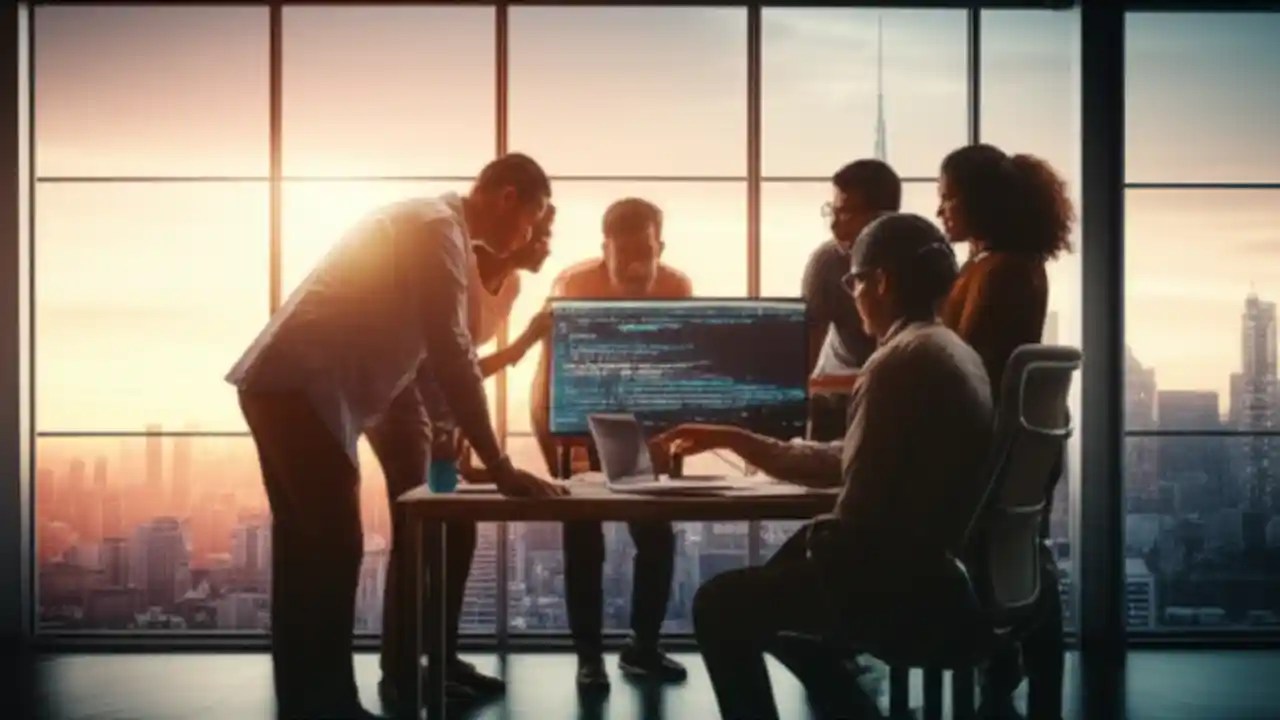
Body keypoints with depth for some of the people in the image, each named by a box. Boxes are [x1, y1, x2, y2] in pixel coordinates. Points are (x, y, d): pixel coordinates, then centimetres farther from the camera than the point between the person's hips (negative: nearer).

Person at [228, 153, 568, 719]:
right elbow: (451, 355, -18)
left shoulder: (424, 226, 19)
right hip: (303, 392, -10)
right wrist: (502, 469, -16)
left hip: (284, 386, 10)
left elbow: (399, 348, 24)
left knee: (307, 551, 14)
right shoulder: (438, 228, -11)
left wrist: (427, 443, 21)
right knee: (333, 552, -6)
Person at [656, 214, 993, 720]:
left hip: (899, 577, -10)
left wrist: (817, 542, -1)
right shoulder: (949, 351, 11)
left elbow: (859, 510, -22)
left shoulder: (899, 361, -20)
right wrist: (731, 438, 20)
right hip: (944, 568, 10)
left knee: (719, 604, 4)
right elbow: (847, 461, 17)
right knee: (772, 584, 28)